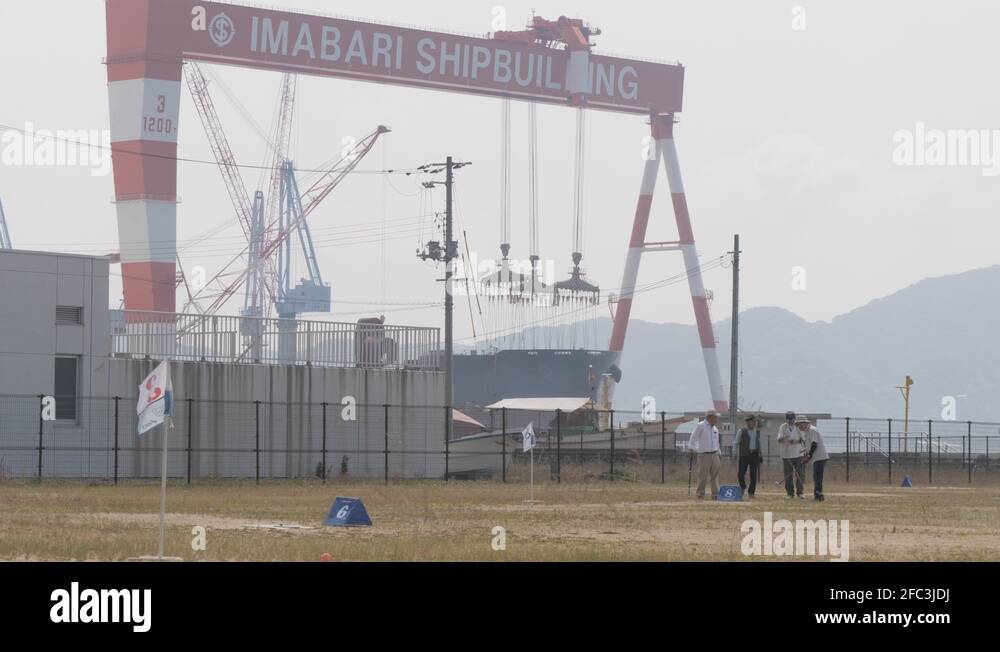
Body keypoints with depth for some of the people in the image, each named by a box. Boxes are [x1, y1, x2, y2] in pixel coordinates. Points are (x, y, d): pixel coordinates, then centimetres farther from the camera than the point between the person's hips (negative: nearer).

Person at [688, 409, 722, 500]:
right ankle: (700, 494, 2)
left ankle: (716, 494, 4)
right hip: (704, 455, -6)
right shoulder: (700, 426, -4)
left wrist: (719, 454, 21)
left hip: (714, 455, 6)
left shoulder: (715, 429, 17)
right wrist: (692, 448, -20)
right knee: (703, 476, -5)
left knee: (715, 475, 3)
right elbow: (693, 438, -8)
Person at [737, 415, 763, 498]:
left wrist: (760, 455, 17)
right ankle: (743, 488, 17)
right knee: (741, 473, -10)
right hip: (744, 454, -3)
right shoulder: (742, 432, 2)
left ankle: (751, 492, 9)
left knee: (753, 475, 1)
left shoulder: (757, 432, 14)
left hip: (754, 454, 3)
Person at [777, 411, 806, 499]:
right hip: (787, 455, 0)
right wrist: (783, 438, -34)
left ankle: (799, 492, 8)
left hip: (798, 454, 0)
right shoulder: (782, 427, 0)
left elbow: (802, 439, -3)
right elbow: (779, 440, -10)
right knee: (788, 475, 1)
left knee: (800, 474, -1)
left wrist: (795, 441, -23)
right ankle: (790, 493, 9)